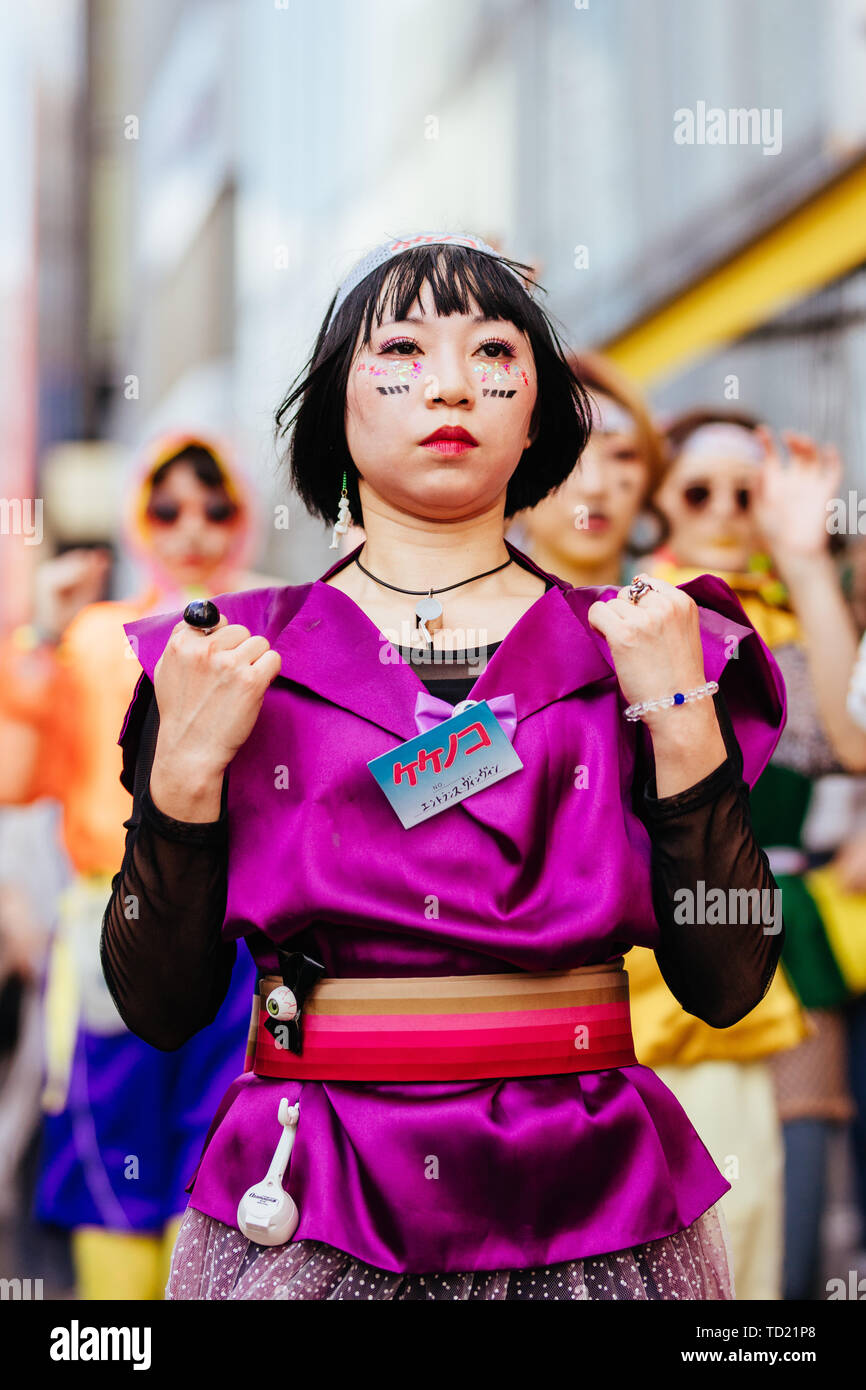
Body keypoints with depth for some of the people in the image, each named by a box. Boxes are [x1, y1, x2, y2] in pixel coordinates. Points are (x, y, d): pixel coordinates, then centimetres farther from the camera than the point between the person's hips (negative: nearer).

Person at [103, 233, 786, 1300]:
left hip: (590, 1213, 1)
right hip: (305, 1214, -1)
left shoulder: (629, 645, 3)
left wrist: (680, 713, -9)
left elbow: (727, 985, -3)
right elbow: (159, 1007, -1)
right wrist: (189, 761, -11)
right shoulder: (230, 656, 2)